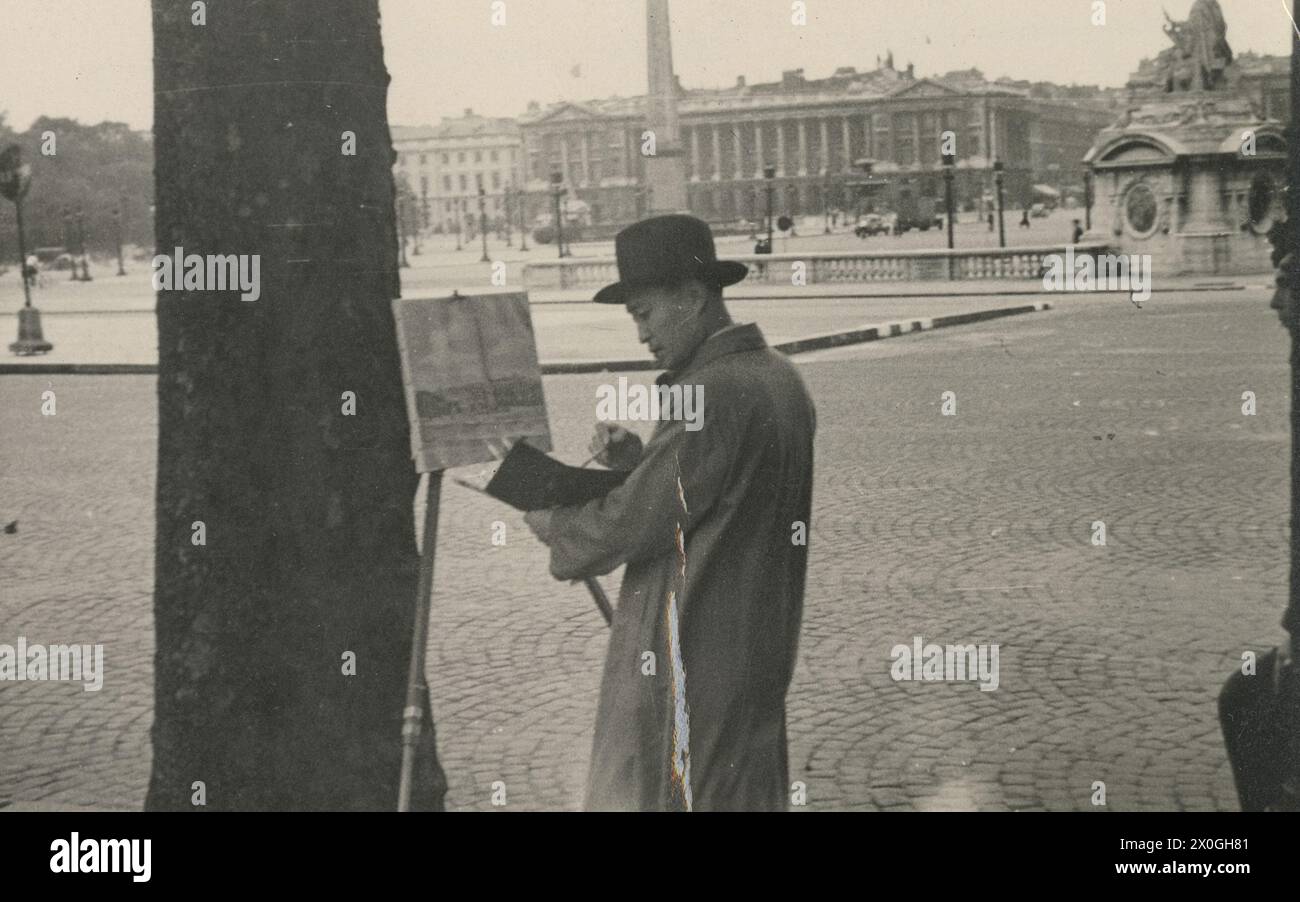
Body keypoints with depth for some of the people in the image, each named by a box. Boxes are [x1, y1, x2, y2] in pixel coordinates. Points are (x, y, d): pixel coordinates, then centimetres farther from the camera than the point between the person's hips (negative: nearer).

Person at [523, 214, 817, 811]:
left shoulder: (708, 394, -21)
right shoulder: (780, 378, 8)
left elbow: (637, 522, -18)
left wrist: (554, 528, -1)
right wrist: (638, 461, 5)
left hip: (686, 661, -9)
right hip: (761, 646, 9)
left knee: (645, 793, 0)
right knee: (749, 795, 16)